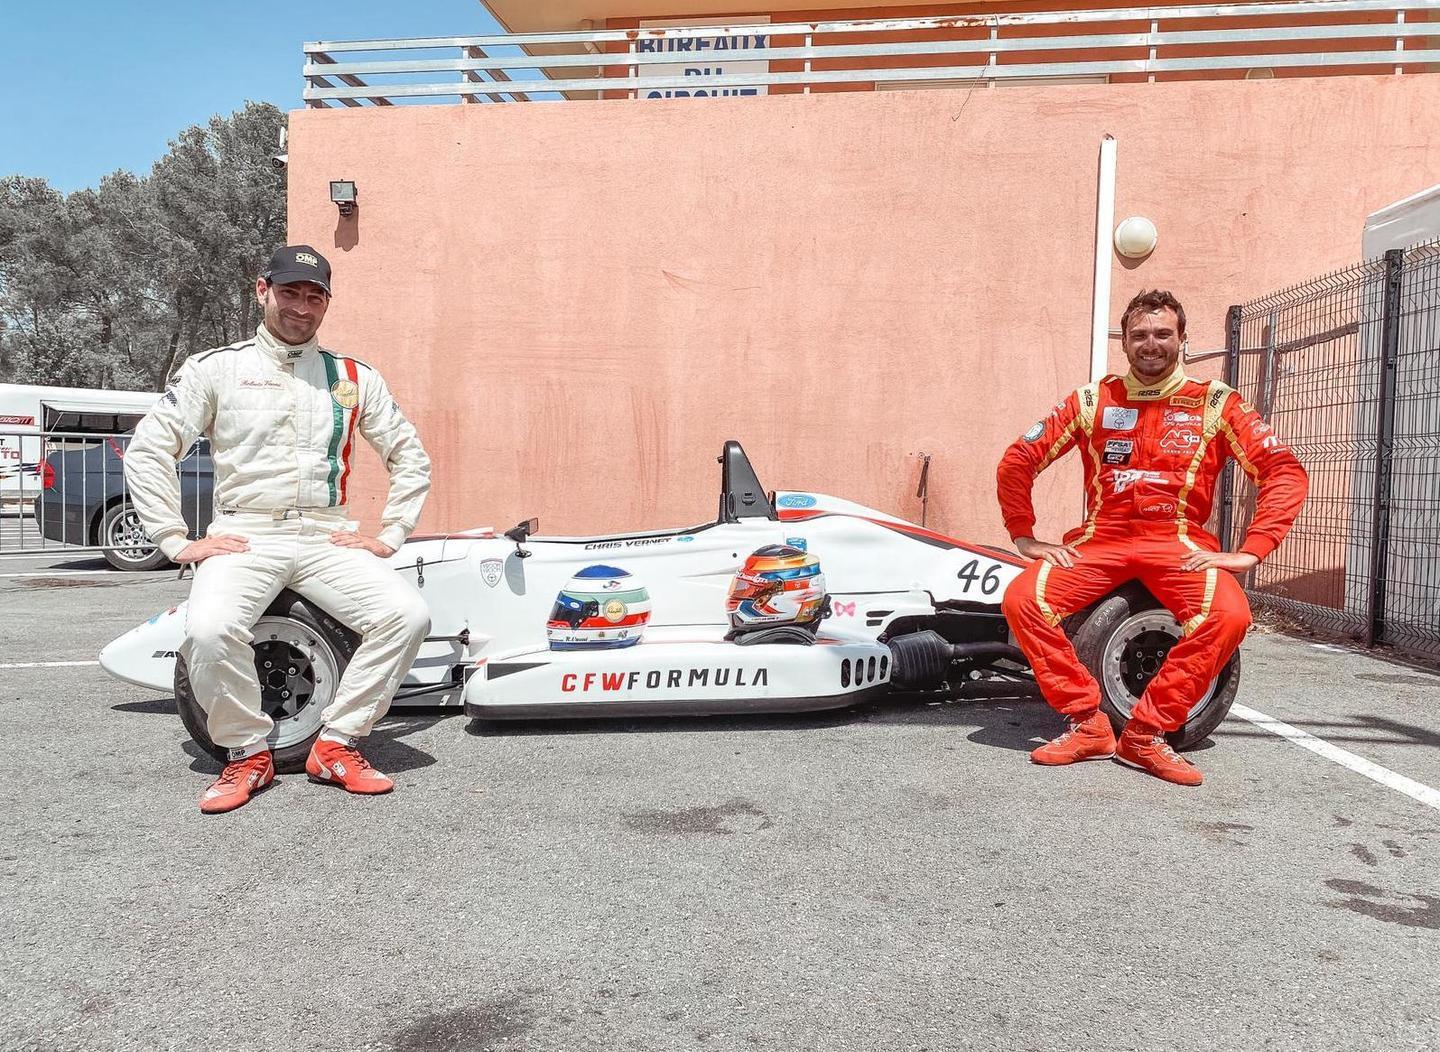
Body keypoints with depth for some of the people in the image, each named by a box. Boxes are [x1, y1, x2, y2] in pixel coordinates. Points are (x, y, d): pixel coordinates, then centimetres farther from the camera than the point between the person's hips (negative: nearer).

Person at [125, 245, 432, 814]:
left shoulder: (355, 378, 11)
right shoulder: (215, 368, 5)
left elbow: (410, 457, 17)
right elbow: (148, 449, 4)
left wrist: (389, 535, 6)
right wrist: (177, 541, -4)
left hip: (328, 540, 2)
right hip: (243, 538, -2)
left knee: (409, 614, -24)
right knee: (208, 630, -33)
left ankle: (337, 745, -7)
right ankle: (247, 753, -6)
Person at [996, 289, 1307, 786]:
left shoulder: (1214, 402, 3)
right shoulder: (1093, 399, 6)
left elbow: (1284, 470, -3)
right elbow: (1017, 461, 7)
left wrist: (1250, 551, -12)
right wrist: (1024, 537, 0)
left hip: (1179, 543, -1)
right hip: (1100, 539, 1)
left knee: (1229, 615, -31)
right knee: (1022, 599, -24)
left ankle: (1146, 734, -15)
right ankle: (1088, 726, -10)